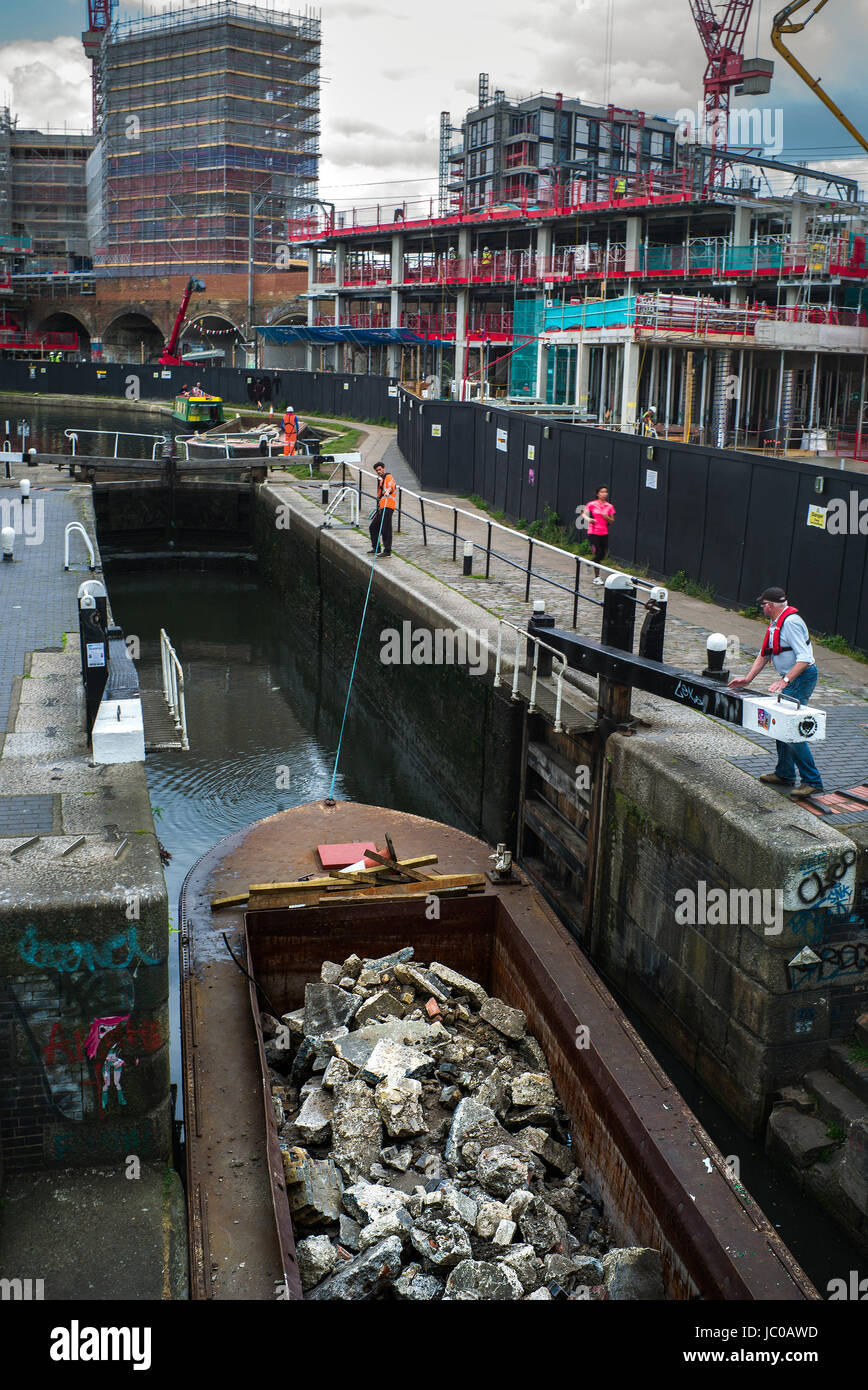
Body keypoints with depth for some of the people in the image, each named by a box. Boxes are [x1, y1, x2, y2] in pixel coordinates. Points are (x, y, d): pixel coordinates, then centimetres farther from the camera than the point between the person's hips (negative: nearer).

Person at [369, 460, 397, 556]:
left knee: (385, 529, -13)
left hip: (387, 507, -10)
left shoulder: (389, 477, -3)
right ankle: (376, 548, 25)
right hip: (381, 508, 10)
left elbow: (392, 485, -26)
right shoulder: (381, 480, 26)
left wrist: (388, 491, -47)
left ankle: (387, 550, -12)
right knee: (373, 527, 15)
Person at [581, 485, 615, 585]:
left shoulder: (609, 506, 5)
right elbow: (584, 513, 8)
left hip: (604, 533, 4)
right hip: (593, 532, -4)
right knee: (598, 554, -9)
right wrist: (588, 518, -12)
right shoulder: (592, 504, -4)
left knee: (602, 555, 5)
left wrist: (607, 517, -11)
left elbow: (612, 520, 10)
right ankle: (596, 577, 0)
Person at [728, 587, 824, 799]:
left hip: (801, 678, -11)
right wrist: (748, 678, 11)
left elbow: (804, 659, -25)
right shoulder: (775, 623, 13)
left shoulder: (790, 622, -20)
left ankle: (812, 781, -11)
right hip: (789, 679, 11)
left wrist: (784, 681, -29)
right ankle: (784, 774, 27)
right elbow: (764, 654, 19)